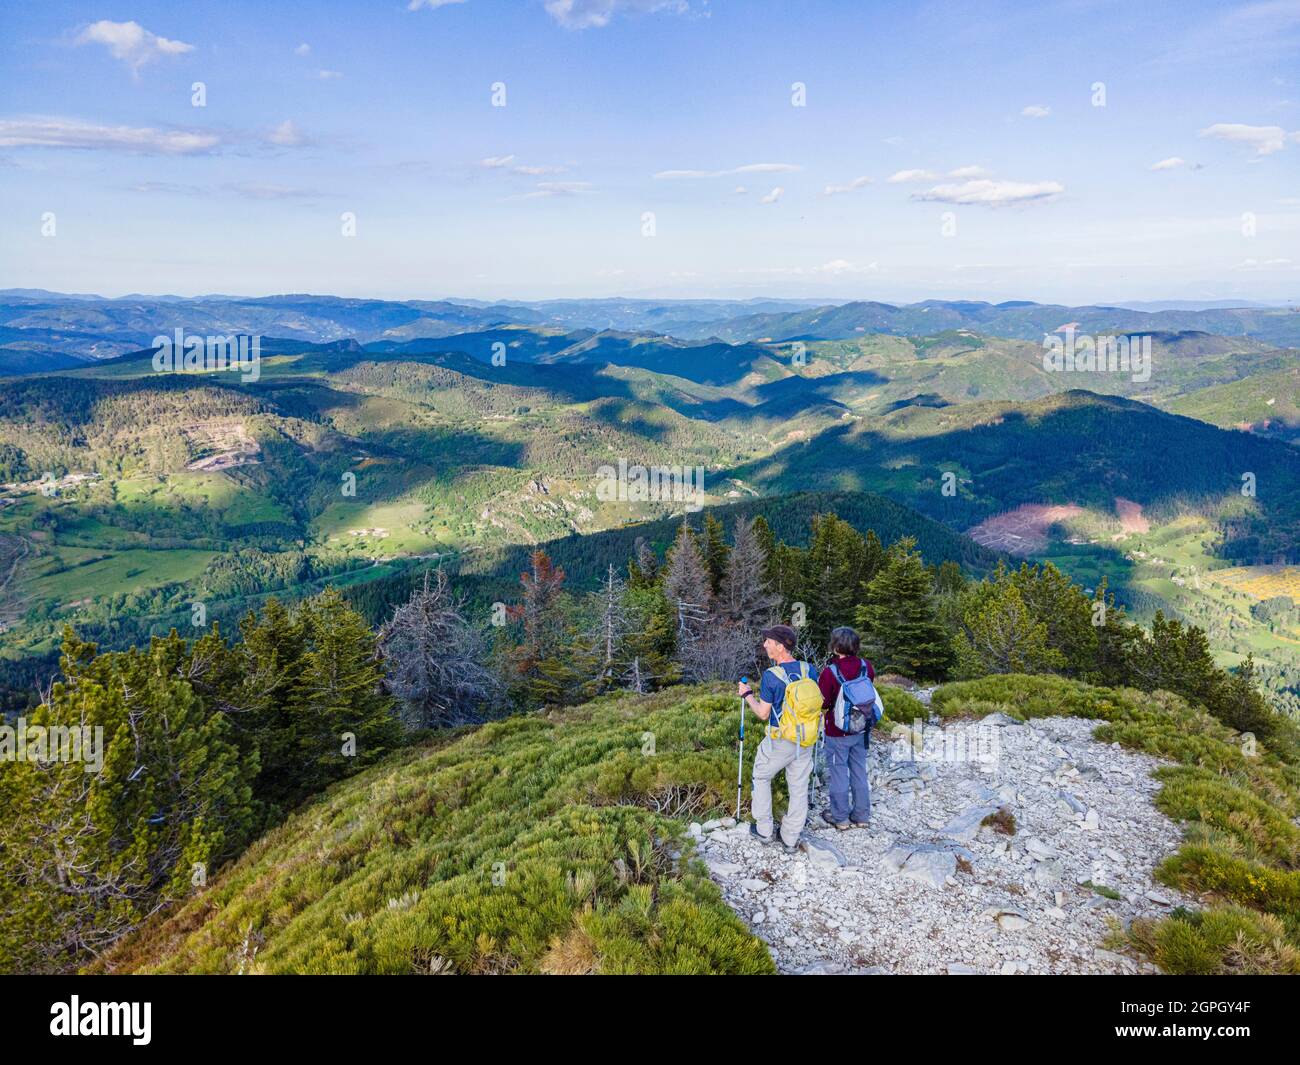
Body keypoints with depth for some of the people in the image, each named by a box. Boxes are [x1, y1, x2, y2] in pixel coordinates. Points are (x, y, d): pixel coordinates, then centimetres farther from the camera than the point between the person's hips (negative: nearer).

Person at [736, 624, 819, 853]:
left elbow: (763, 714, -12)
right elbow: (815, 703, 5)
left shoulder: (771, 676, -19)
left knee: (761, 777, 18)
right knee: (799, 787, 13)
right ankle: (790, 839, 22)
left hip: (780, 741, -4)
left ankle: (764, 830, 23)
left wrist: (747, 695, 2)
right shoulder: (809, 670, -5)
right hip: (806, 740, 4)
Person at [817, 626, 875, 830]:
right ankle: (862, 815, 26)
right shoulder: (866, 666, -7)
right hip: (861, 729, 5)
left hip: (838, 732, -5)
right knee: (859, 770, 16)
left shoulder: (830, 672, -22)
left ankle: (840, 817, 18)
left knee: (839, 772, 8)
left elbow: (822, 702, -16)